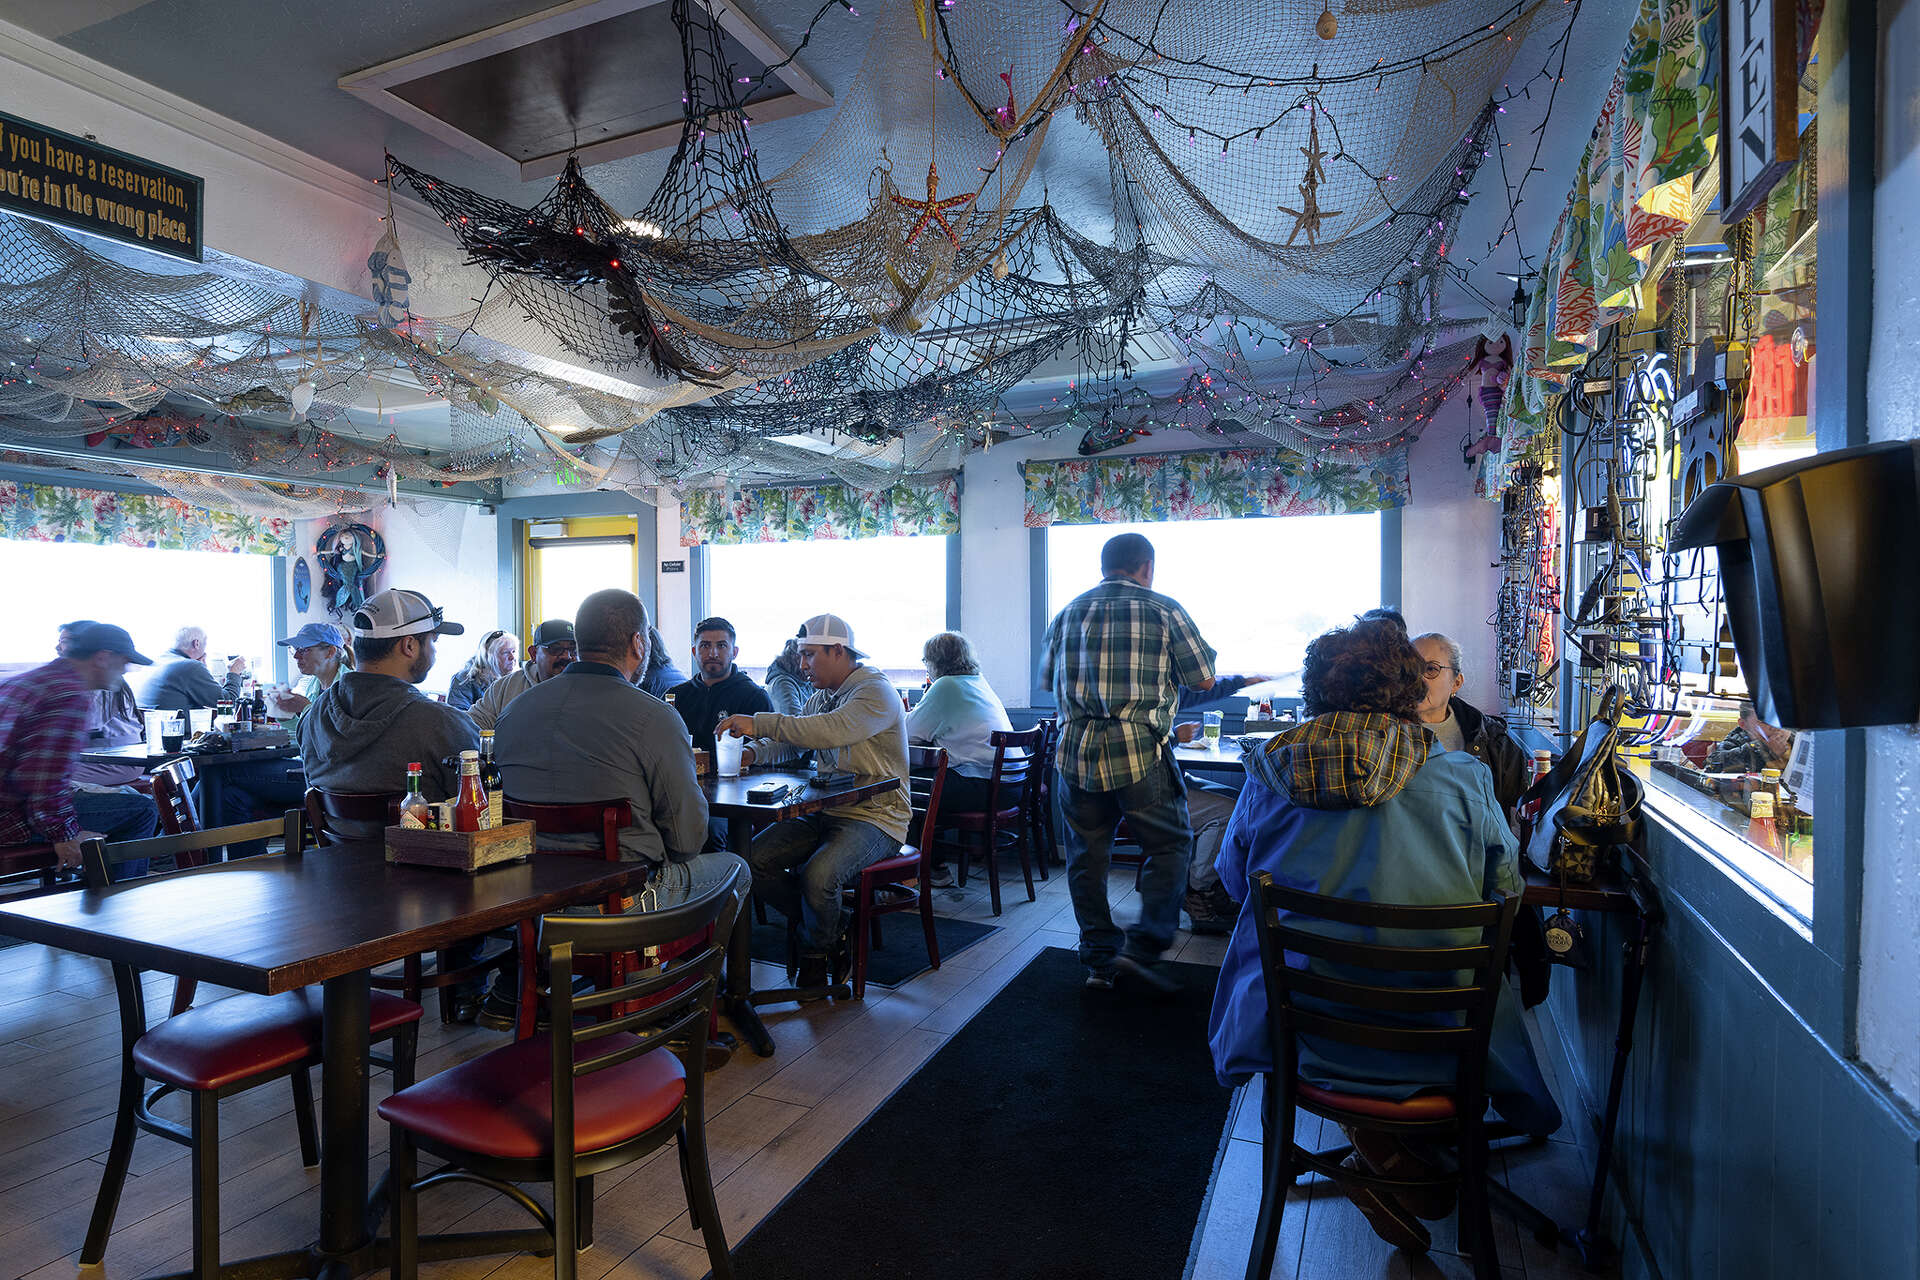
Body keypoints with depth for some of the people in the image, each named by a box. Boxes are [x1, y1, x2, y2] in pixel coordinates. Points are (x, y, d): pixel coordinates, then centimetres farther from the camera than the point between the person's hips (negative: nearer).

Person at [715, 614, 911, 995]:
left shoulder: (876, 691, -14)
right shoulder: (822, 696, 15)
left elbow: (830, 731, -31)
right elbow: (789, 737, 18)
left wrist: (759, 723, -30)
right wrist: (752, 752, -4)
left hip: (874, 817, -8)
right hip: (823, 813, 8)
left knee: (818, 875, -31)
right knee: (754, 859, -10)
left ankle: (817, 954, 2)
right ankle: (827, 930, 9)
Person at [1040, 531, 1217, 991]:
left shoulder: (1067, 612, 12)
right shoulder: (1164, 610, 0)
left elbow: (1047, 680, 21)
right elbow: (1204, 679, 3)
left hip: (1077, 751, 4)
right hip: (1141, 751, -3)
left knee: (1086, 856, 13)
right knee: (1170, 846, 11)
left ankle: (1099, 959, 19)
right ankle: (1142, 947, 3)